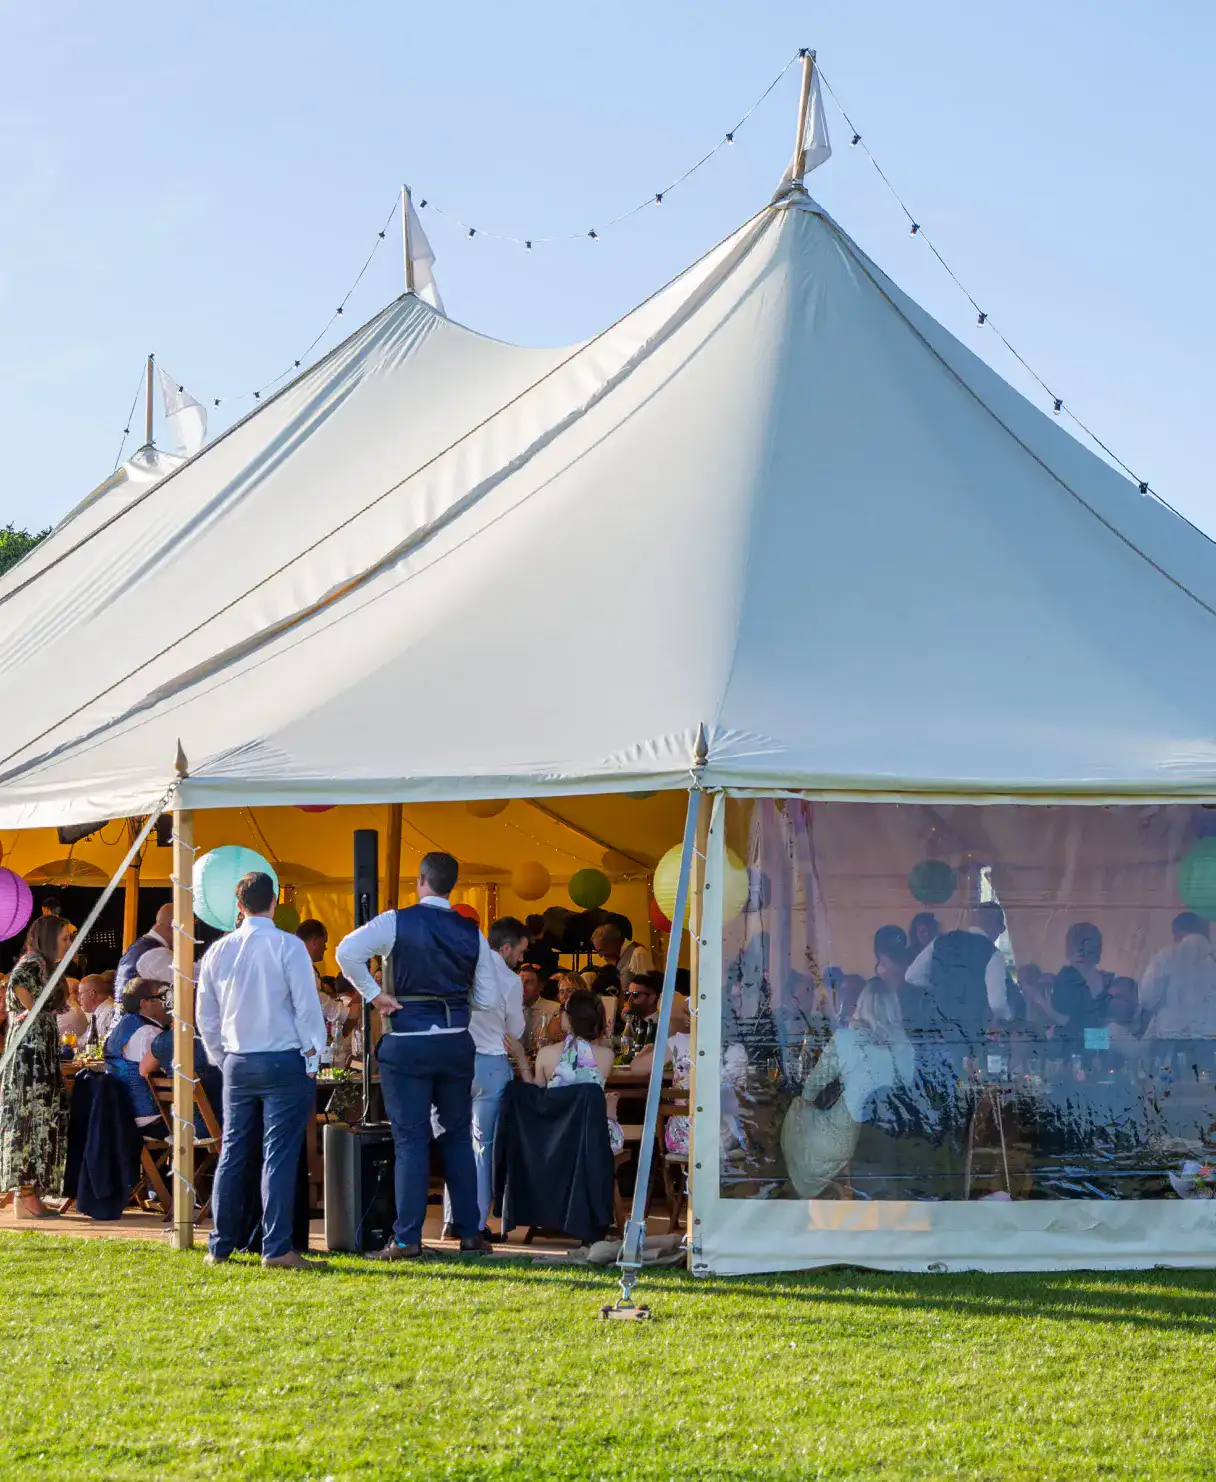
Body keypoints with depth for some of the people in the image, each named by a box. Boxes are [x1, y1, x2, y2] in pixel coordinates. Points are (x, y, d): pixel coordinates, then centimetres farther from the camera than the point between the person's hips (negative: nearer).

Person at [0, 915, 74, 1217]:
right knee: (31, 1119, -10)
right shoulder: (33, 962, -11)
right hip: (32, 1053, -10)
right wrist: (33, 1011, -16)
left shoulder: (43, 965, 19)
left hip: (41, 1054, 10)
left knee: (39, 1121, 9)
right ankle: (26, 1194, -10)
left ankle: (30, 1192, 11)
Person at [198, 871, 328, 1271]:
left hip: (237, 1063, 4)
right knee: (279, 1155, -4)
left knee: (232, 1153, 9)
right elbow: (307, 1007, -9)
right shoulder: (287, 946, -8)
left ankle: (220, 1246, 12)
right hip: (284, 1060, -4)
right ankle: (276, 1248, -7)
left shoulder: (219, 950, 6)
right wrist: (312, 1058, -1)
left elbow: (206, 1016, 12)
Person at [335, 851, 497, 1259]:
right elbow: (488, 999, 6)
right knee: (459, 1137, 13)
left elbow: (347, 952, -19)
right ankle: (470, 1234, 15)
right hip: (456, 1042, 3)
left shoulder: (397, 922, -6)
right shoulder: (472, 933, 4)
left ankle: (407, 1240, -4)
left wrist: (373, 993, -8)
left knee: (411, 1140, -1)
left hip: (408, 1043, -3)